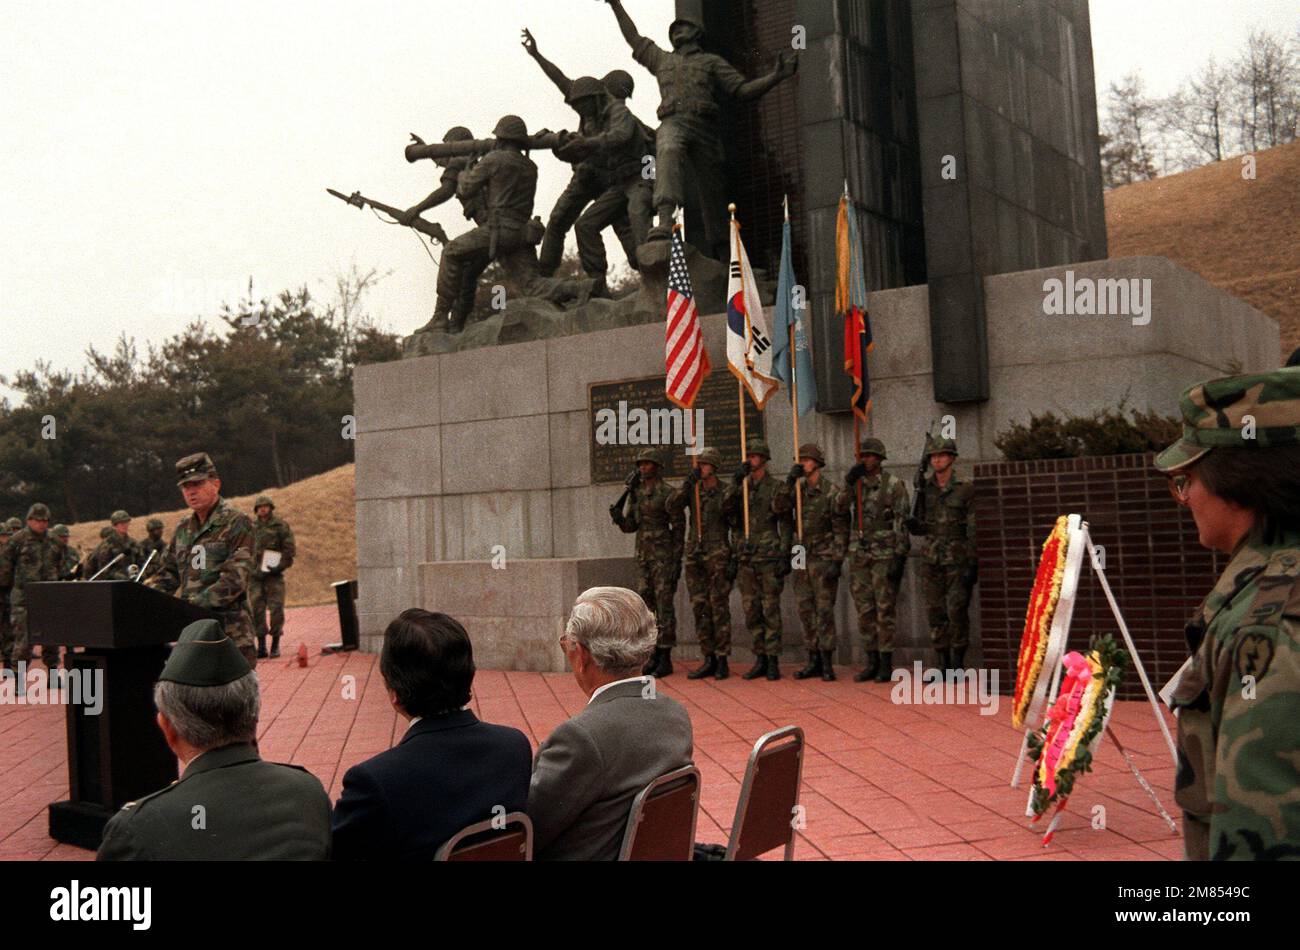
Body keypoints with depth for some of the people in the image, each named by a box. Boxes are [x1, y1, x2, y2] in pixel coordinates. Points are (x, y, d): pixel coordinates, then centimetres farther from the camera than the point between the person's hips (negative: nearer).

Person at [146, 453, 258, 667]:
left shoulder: (236, 523, -6)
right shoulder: (183, 530, 16)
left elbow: (234, 580, -15)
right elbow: (169, 574, 20)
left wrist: (192, 604, -21)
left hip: (230, 631, -6)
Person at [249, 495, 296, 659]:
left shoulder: (281, 525, 2)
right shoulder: (252, 528, 14)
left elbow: (290, 549, -4)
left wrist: (281, 565, -16)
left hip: (273, 574, -3)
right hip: (255, 575, 4)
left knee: (276, 609, -4)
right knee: (257, 610, 0)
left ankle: (275, 645, 6)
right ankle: (261, 646, 5)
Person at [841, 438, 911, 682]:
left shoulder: (894, 485, -5)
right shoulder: (855, 484, 11)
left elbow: (901, 523, -8)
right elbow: (840, 507, -5)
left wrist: (900, 558, -15)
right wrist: (848, 482, -18)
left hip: (885, 555, -5)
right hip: (859, 555, 5)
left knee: (885, 610, -2)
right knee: (864, 610, 7)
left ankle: (886, 664, 4)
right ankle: (872, 662, 15)